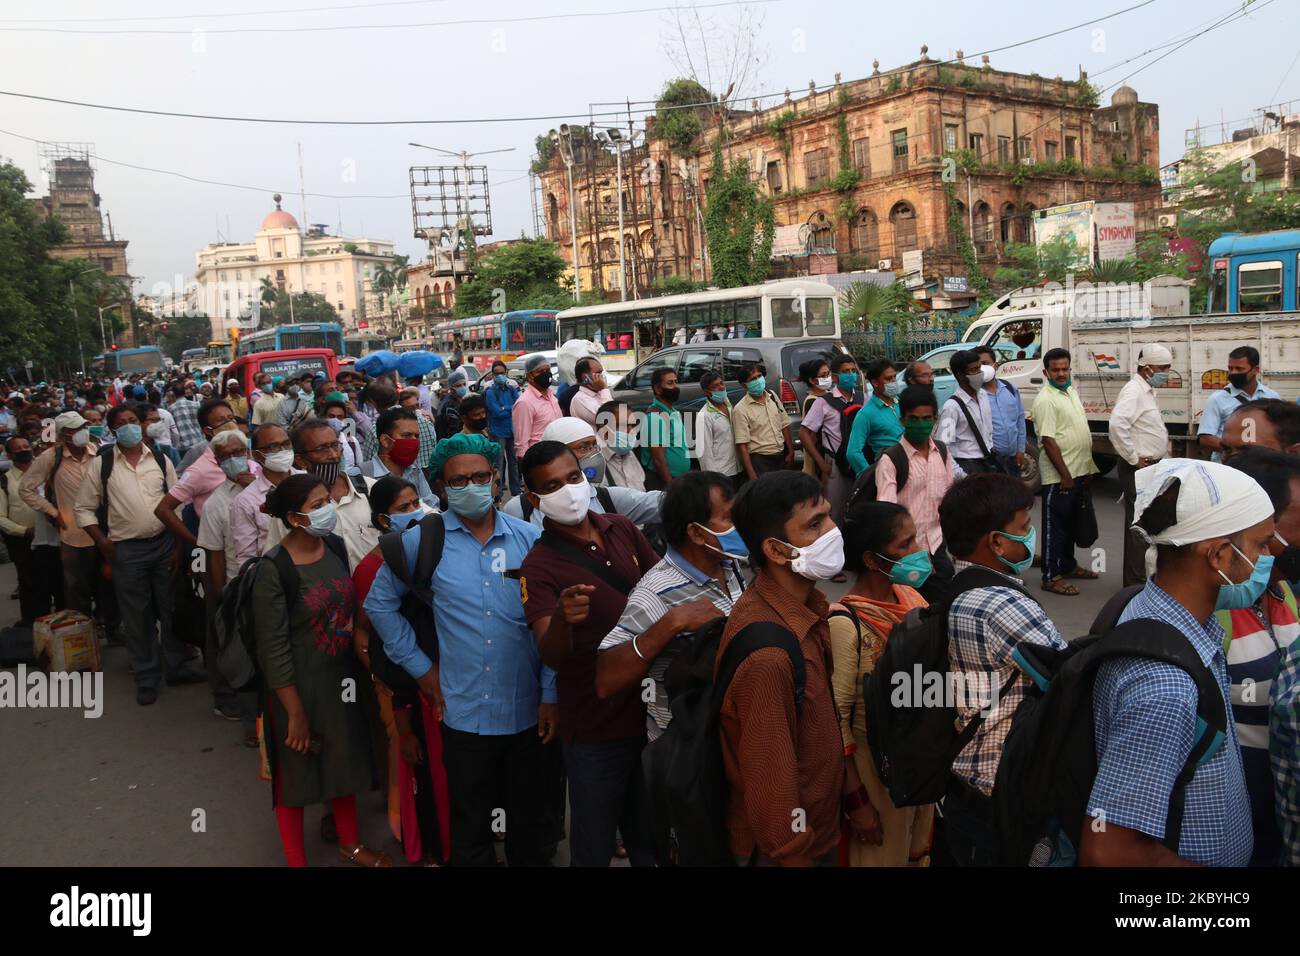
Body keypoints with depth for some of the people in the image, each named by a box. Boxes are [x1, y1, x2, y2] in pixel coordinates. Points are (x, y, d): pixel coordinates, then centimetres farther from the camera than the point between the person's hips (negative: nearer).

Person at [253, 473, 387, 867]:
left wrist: (360, 653, 7)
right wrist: (296, 712, -16)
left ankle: (350, 843, 43)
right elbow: (273, 649, -18)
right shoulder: (273, 570, -20)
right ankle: (296, 861, 32)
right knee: (295, 776, 12)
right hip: (298, 686, -6)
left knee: (344, 763, 22)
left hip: (342, 679, 6)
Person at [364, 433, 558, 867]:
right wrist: (420, 667, 3)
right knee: (471, 830, 16)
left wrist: (551, 695, -3)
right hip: (463, 713, -1)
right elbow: (379, 603, 7)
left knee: (531, 822, 17)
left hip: (527, 712, 1)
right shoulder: (421, 542, -4)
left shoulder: (529, 538, -3)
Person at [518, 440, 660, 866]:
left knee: (650, 838, 22)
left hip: (651, 710, 5)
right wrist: (561, 619, -46)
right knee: (595, 846, 10)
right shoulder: (539, 565, -16)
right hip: (595, 728, -4)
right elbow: (551, 655, -27)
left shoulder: (622, 529, -1)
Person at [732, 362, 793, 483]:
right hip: (760, 461, -6)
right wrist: (752, 475, -18)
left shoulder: (772, 396, 6)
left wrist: (790, 452, 11)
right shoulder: (740, 410, -12)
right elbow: (742, 446, -14)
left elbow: (784, 426, 14)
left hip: (781, 458, 6)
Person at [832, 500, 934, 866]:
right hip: (878, 766, -6)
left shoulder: (910, 596, -6)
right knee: (885, 854, 14)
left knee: (919, 848, 24)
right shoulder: (846, 624, -26)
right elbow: (836, 718, -20)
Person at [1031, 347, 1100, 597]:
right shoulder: (1046, 400, -17)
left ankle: (1068, 565, 34)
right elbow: (1048, 441, -21)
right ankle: (1051, 577, 4)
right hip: (1059, 477, -9)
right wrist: (1065, 476, -21)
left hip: (1079, 472, 9)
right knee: (1055, 526, -2)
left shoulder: (1072, 391, 11)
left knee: (1070, 522, 20)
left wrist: (1087, 471, 17)